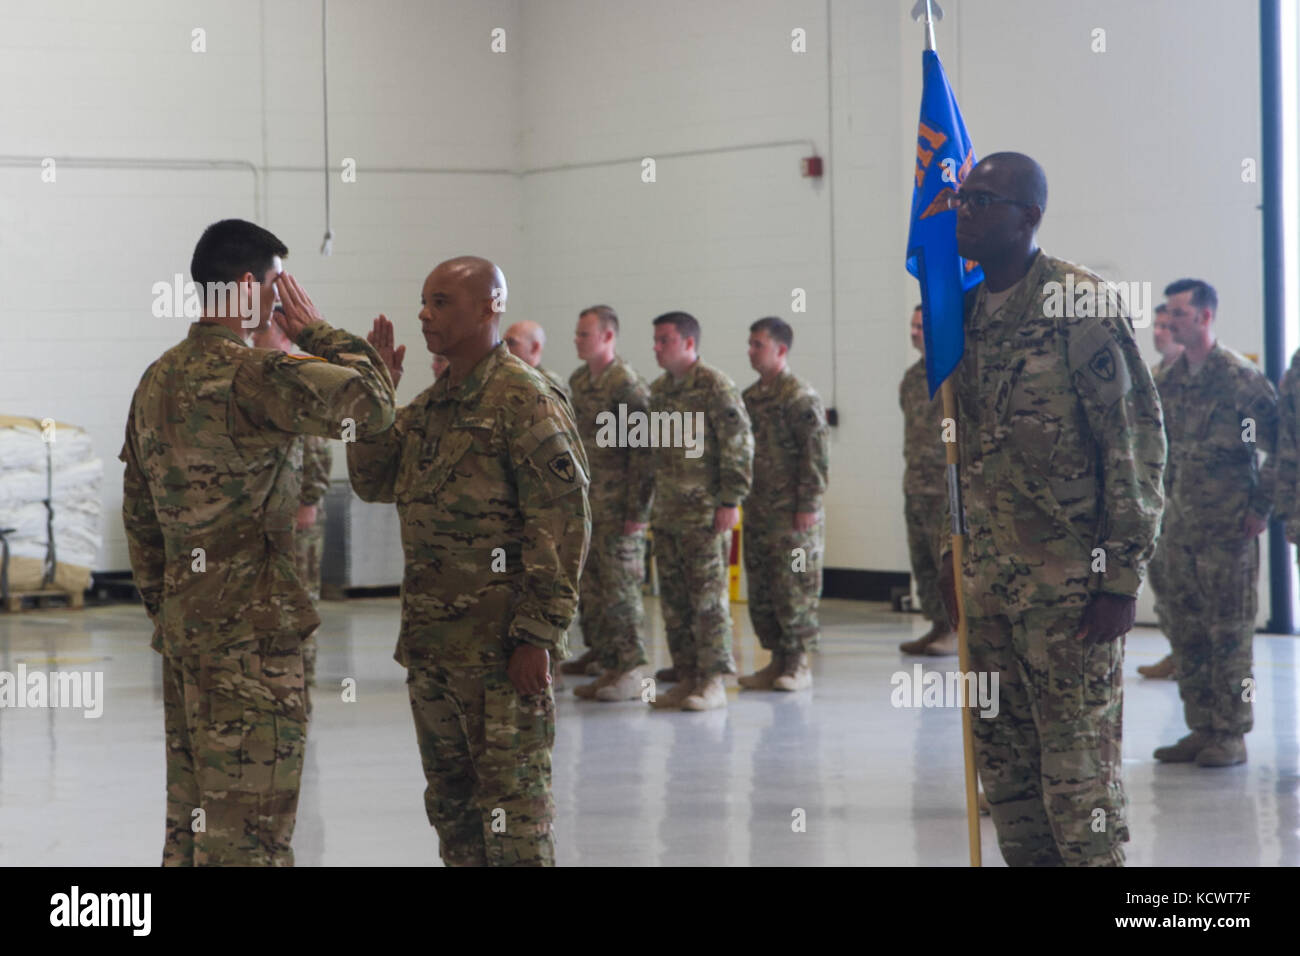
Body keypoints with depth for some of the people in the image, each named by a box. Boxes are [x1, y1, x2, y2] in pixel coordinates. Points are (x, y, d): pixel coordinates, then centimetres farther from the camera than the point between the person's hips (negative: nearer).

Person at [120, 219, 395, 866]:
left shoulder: (157, 380, 12)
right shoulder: (250, 375, -16)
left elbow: (138, 514, 17)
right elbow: (371, 403, -19)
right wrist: (314, 331, -4)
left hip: (181, 623, 9)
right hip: (252, 630, -9)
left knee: (191, 817, 15)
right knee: (247, 822, -4)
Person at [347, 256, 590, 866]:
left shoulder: (525, 400, -11)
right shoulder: (430, 404, 15)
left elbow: (563, 524, -15)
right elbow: (373, 483, 19)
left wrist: (539, 634, -19)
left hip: (499, 645, -8)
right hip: (427, 635, 8)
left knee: (512, 795, -4)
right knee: (450, 796, 14)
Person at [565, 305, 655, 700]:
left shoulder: (628, 385, -13)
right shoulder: (577, 382, 13)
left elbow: (643, 452, -15)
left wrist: (637, 510, -18)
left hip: (617, 507, -8)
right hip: (584, 505, 8)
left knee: (620, 586, -6)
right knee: (588, 584, 13)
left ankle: (628, 671, -3)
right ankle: (600, 653, 26)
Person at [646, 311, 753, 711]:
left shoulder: (716, 386, -9)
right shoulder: (658, 389, 14)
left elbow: (739, 445, -12)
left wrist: (730, 501, -15)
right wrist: (651, 504, 19)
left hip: (705, 512, -8)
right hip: (666, 513, 8)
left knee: (708, 597, -6)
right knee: (674, 599, 9)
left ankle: (713, 682, -3)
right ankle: (686, 676, 15)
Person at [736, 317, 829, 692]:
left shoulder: (800, 396, -10)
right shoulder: (750, 397, 14)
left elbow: (817, 453, -13)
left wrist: (808, 505, -16)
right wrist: (738, 498, 15)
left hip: (792, 513, -8)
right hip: (757, 510, 8)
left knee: (794, 587, -5)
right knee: (760, 589, 9)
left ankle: (799, 664, 2)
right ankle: (777, 659, 17)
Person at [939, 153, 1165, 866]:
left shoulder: (1081, 306, -11)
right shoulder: (965, 311, 10)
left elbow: (1136, 442, -12)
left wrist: (1123, 578, -16)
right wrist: (953, 558, 17)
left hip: (1071, 581, -7)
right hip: (988, 579, 7)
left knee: (1078, 768, -4)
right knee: (1004, 760, 11)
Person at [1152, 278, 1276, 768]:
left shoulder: (1239, 376, -11)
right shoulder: (1171, 380, 10)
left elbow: (1280, 446, -11)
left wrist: (1262, 506, -10)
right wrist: (1170, 502, 16)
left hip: (1228, 527, -7)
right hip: (1180, 526, 7)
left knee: (1229, 632, -1)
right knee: (1185, 631, 9)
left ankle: (1231, 735, 5)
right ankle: (1201, 728, 18)